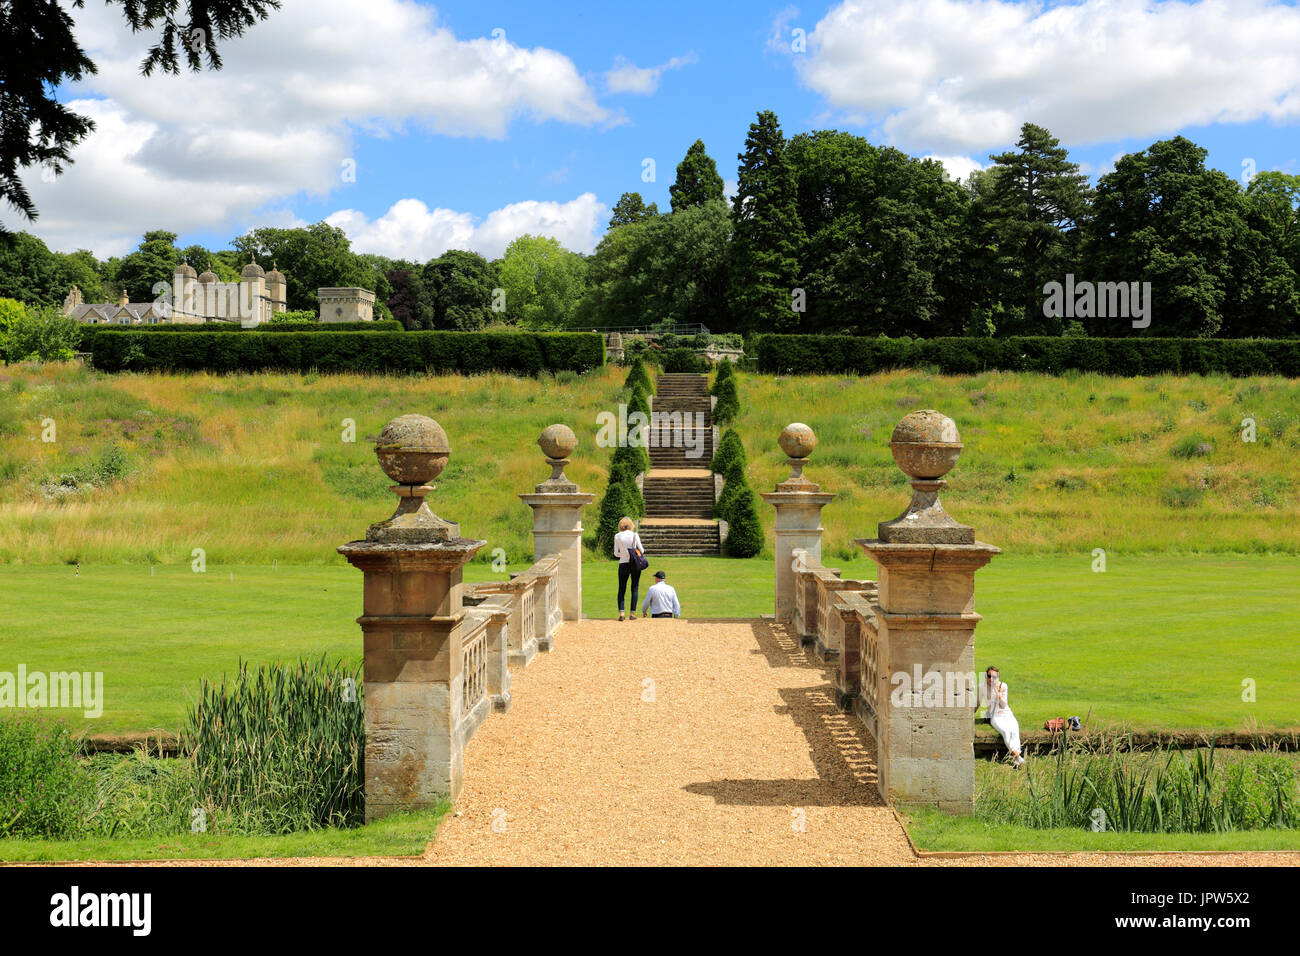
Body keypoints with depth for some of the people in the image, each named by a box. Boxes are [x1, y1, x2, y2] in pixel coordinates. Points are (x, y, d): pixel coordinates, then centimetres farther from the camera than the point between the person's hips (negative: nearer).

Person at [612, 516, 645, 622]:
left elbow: (616, 553, -1)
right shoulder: (635, 535, -4)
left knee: (621, 589, 5)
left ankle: (621, 613, -7)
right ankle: (633, 613, 4)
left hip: (623, 564, 0)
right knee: (634, 589, 7)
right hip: (635, 564, 0)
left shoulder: (617, 536, -1)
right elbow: (641, 550, -3)